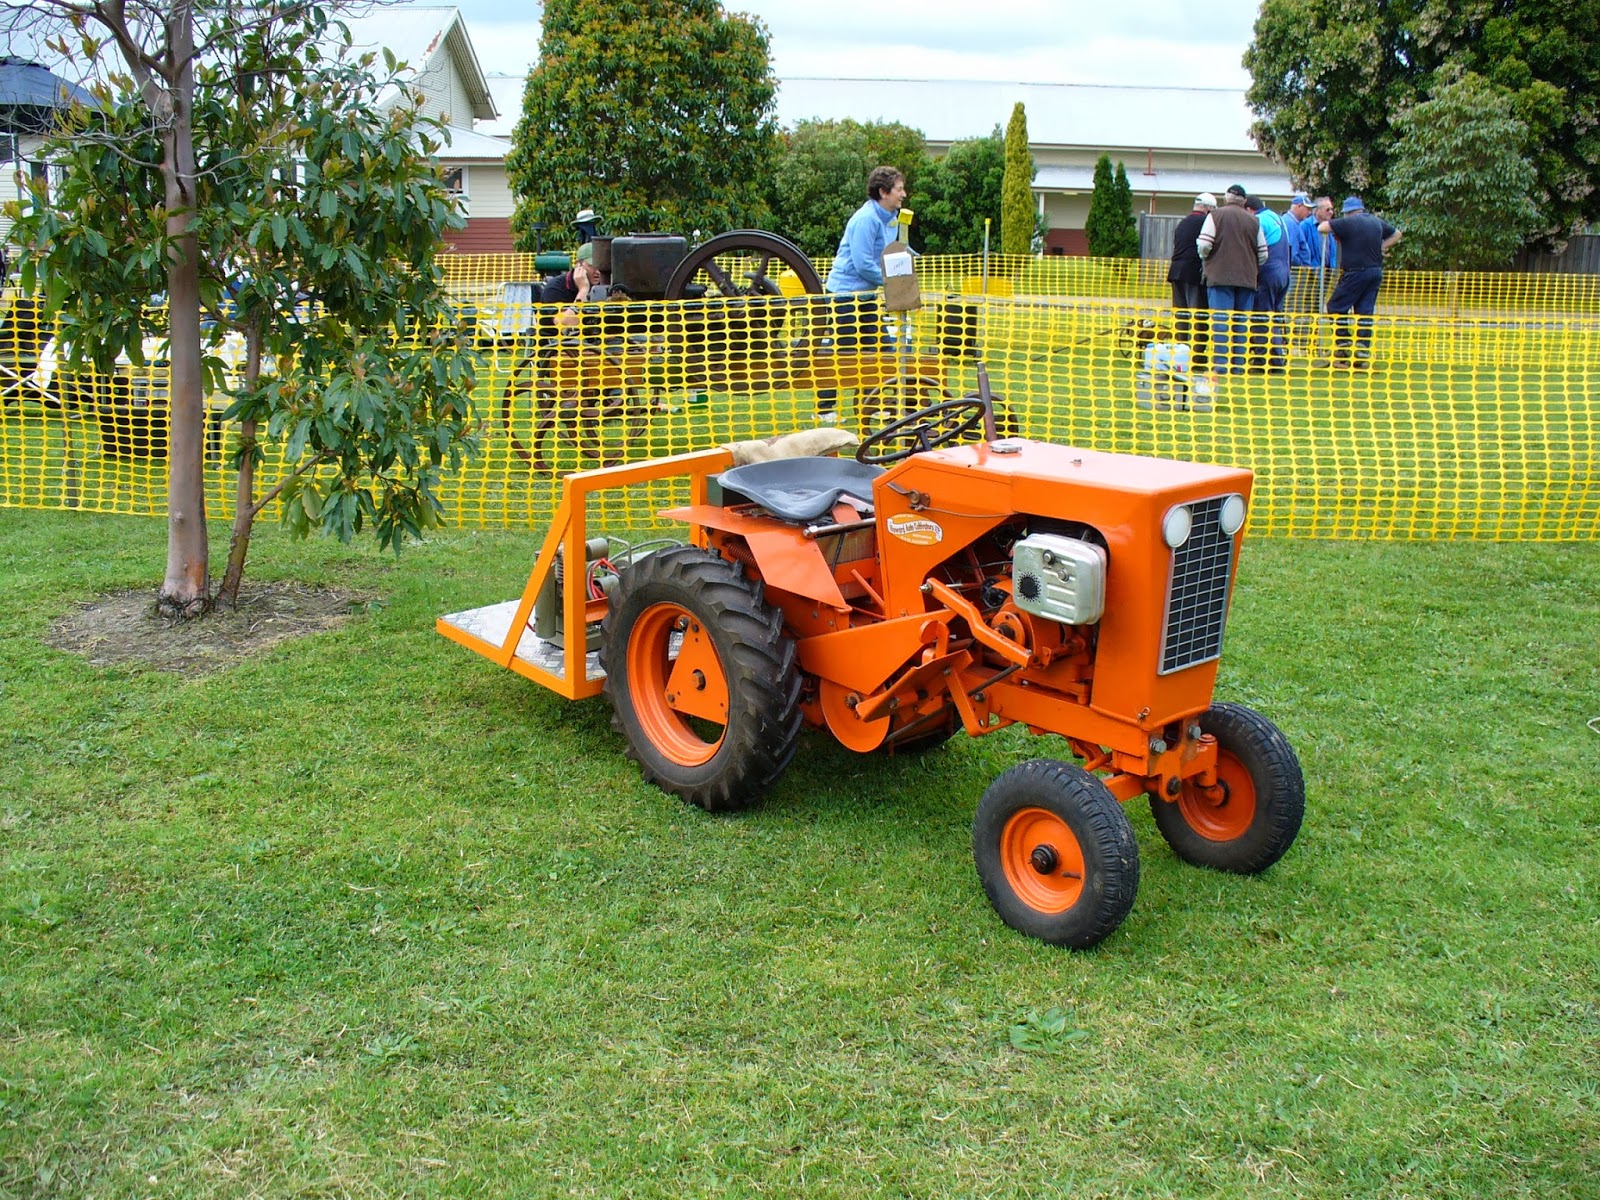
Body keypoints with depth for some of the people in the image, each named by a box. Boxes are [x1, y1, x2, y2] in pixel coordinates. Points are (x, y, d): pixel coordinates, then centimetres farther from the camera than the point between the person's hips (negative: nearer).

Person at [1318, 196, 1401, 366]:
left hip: (1355, 272, -7)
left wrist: (1335, 233, 6)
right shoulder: (1378, 222, 11)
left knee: (1336, 307, 4)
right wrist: (1380, 247, 19)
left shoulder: (1348, 222, -10)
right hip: (1376, 272, 7)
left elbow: (1321, 228, -13)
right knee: (1365, 312, 8)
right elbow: (1396, 234, 26)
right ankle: (1363, 353, 5)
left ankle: (1343, 348, -3)